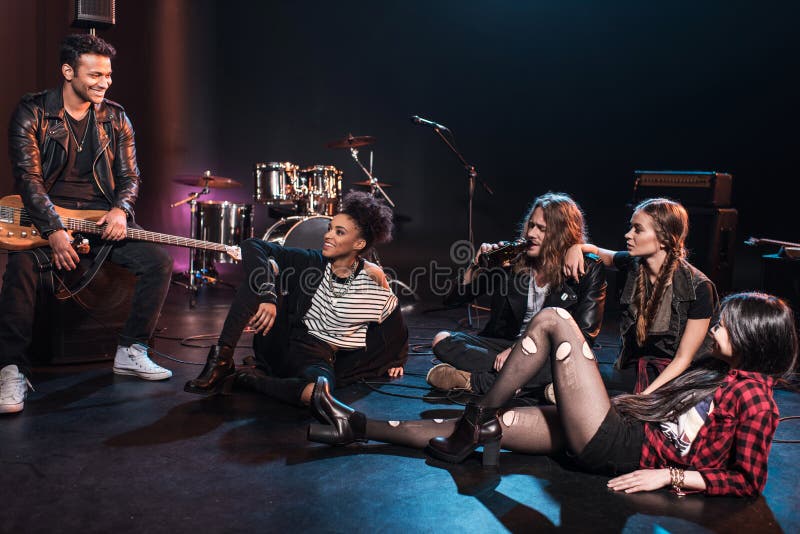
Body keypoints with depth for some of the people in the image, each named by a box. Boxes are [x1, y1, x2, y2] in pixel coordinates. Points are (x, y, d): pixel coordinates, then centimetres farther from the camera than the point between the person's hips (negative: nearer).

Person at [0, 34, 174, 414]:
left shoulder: (115, 119, 8)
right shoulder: (32, 112, -3)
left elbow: (129, 177, 8)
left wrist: (120, 210, -15)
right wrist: (53, 230, -25)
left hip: (103, 216, 4)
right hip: (45, 215, -3)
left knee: (160, 261, -16)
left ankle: (130, 352, -2)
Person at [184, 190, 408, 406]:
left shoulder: (372, 282, -7)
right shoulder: (312, 262, -4)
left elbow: (394, 321, 11)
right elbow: (252, 246, -13)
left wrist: (396, 359, 19)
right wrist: (267, 296, -27)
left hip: (321, 358, -2)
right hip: (280, 341, 2)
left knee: (314, 391, -41)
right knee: (261, 274, -18)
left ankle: (248, 377, -11)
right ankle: (222, 360, -19)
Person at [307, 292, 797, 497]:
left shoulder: (753, 397, -6)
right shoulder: (722, 371, 18)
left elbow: (749, 481, -10)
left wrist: (669, 476, -13)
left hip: (616, 448, -8)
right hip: (625, 430, 8)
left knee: (554, 318, -12)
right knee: (484, 431, 3)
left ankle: (479, 414, -5)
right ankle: (356, 428, 8)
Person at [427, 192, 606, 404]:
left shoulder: (589, 269, -4)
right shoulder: (514, 261, 2)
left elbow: (584, 335, -9)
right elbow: (453, 298, 8)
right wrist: (477, 266, -11)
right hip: (506, 345, 4)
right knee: (442, 340, -18)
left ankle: (472, 380, -29)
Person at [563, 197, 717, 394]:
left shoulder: (698, 288, -14)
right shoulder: (634, 265, 1)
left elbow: (683, 359, -13)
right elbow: (599, 253, 25)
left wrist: (644, 397, -24)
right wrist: (577, 247, 1)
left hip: (672, 378, -4)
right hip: (632, 369, 4)